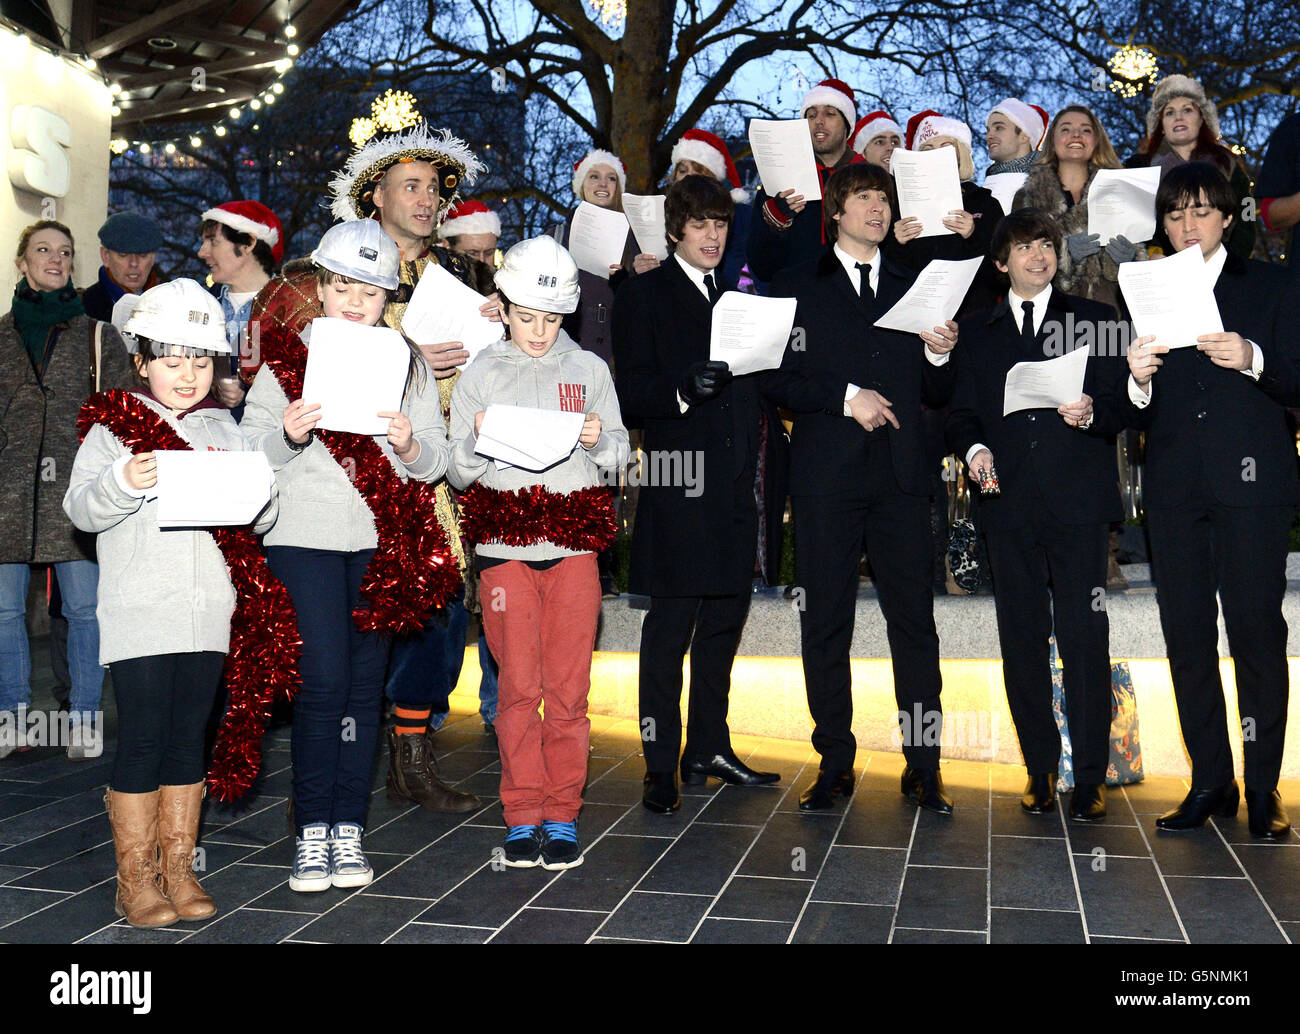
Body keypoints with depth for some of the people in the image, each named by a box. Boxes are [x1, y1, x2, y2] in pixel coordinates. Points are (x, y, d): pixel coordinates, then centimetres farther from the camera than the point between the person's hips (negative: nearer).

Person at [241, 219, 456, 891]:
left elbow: (436, 463, 5)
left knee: (365, 685, 5)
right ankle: (312, 832, 3)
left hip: (380, 543, 2)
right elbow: (251, 451, 0)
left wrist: (409, 445, -16)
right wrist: (289, 436, -20)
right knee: (324, 681, -8)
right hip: (303, 537, -2)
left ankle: (348, 830, 14)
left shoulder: (408, 366, 10)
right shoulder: (283, 358, 5)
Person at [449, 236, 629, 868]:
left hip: (573, 543, 1)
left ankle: (562, 816, 13)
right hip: (504, 541, 0)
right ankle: (522, 816, 13)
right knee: (518, 684, 0)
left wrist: (600, 441, -10)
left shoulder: (589, 370, 9)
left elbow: (620, 454, 10)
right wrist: (478, 442, -14)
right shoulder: (481, 374, 7)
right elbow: (459, 472, 6)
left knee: (568, 684, 1)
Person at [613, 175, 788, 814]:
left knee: (726, 618, 12)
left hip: (736, 486, 7)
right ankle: (661, 766, 1)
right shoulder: (644, 295, 3)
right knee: (670, 627, -5)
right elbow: (631, 393, -7)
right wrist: (683, 390, -24)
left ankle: (709, 748, 23)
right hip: (680, 481, -6)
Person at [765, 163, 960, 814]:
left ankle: (923, 766, 7)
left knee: (915, 620, -1)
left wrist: (940, 355, -2)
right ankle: (834, 764, 11)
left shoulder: (914, 288, 20)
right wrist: (845, 396, -10)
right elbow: (776, 377, 1)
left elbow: (937, 395, 18)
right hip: (826, 475, -2)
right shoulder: (797, 286, 12)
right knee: (825, 624, 1)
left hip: (900, 474, 2)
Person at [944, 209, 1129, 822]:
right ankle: (1040, 768, 15)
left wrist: (1090, 414, -15)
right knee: (1021, 638, 4)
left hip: (1079, 502, -2)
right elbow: (961, 414, 15)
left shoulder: (1095, 321, 13)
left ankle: (1090, 777, 2)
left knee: (1084, 636, -6)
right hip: (1008, 504, 2)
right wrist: (974, 448, -6)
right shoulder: (976, 333, 18)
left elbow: (1122, 408, 7)